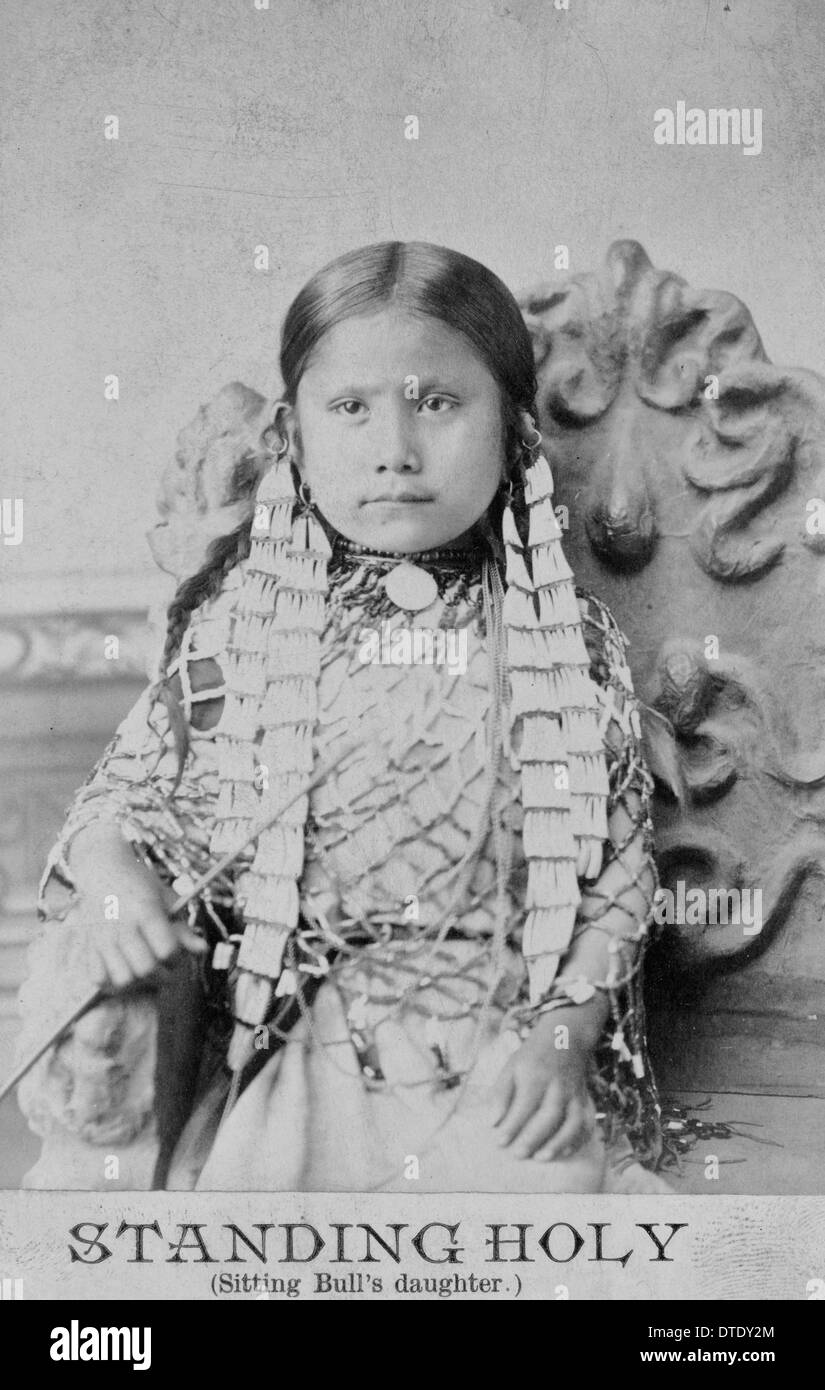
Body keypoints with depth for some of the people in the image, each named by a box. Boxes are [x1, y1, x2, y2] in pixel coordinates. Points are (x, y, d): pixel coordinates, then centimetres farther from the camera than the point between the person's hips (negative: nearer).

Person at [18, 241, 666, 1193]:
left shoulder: (569, 639, 1)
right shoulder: (239, 624, 3)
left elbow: (615, 868, 3)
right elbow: (131, 786, 10)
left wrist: (560, 1035, -9)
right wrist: (111, 872, -12)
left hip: (498, 1064, 0)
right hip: (283, 1055, 0)